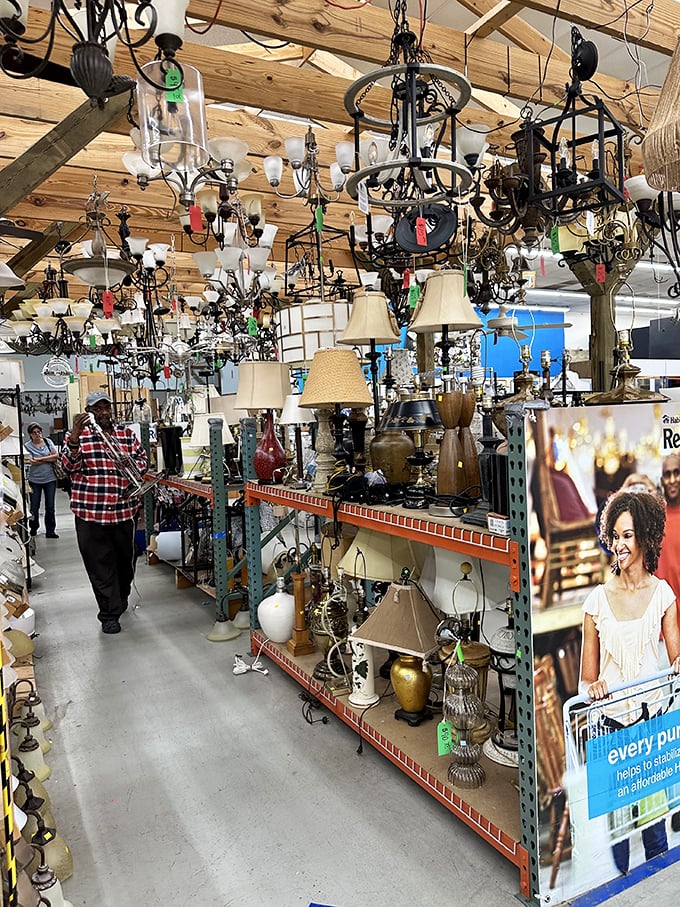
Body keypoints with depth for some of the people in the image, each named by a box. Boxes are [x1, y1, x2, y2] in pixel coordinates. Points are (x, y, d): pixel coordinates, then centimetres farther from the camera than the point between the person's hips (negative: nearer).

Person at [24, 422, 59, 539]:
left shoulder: (48, 441, 4)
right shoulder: (27, 446, -4)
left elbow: (56, 455, -6)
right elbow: (32, 462, -16)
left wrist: (40, 459, -11)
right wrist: (49, 459, -8)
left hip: (50, 478, 1)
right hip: (34, 480, -1)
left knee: (50, 507, 3)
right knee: (34, 507, 9)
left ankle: (50, 531, 10)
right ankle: (33, 528, 28)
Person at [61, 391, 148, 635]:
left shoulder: (127, 434, 10)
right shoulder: (77, 436, 2)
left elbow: (142, 460, 11)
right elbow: (69, 466, -10)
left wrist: (129, 464, -12)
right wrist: (75, 435, -23)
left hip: (123, 509, 3)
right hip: (91, 511, -3)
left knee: (125, 558, 17)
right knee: (100, 564, 2)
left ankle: (122, 597, 41)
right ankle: (109, 613, 11)